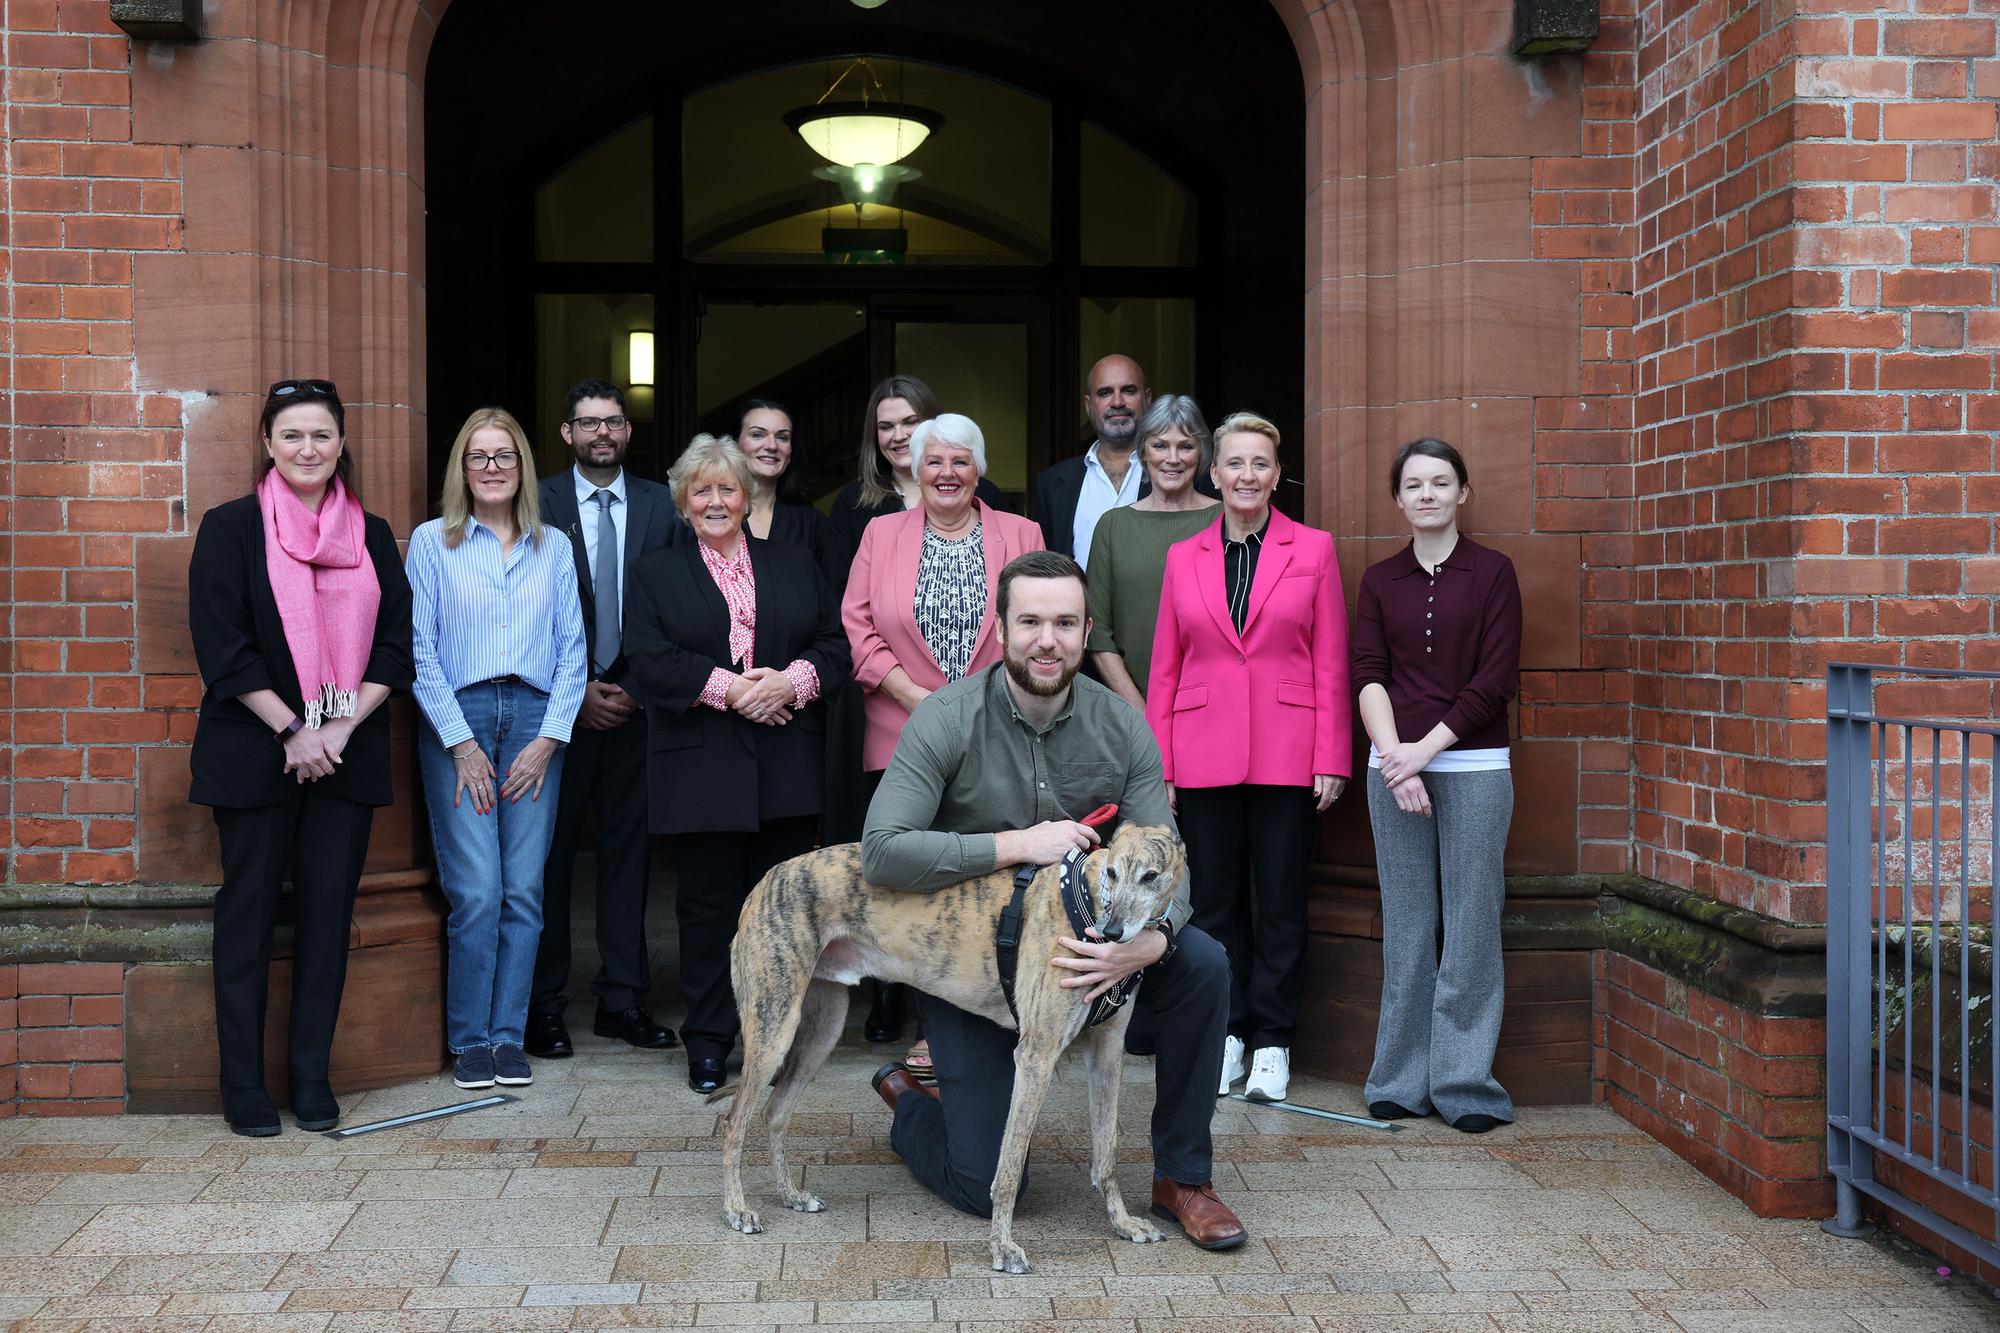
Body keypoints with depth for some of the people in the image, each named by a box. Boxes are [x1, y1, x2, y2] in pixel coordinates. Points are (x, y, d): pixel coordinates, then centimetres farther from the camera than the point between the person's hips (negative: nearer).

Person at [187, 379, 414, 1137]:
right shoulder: (232, 528, 0)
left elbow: (395, 645, 6)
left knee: (329, 910, 4)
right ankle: (244, 1084, 11)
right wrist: (292, 730, -12)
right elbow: (222, 645, -7)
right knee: (248, 910, 2)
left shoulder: (371, 536, 10)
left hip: (347, 754, 3)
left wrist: (342, 726, -7)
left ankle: (311, 1076, 14)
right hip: (253, 753, -3)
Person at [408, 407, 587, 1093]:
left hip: (535, 724, 2)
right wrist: (462, 743, -7)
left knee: (524, 891, 0)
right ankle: (468, 1042, 5)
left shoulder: (553, 546, 13)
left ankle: (509, 1036, 10)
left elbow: (571, 648, 9)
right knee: (477, 892, -8)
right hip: (458, 721, -2)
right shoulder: (432, 542, 6)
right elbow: (420, 649, 0)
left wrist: (549, 738, -2)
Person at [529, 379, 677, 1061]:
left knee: (628, 849, 6)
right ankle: (544, 1005, 10)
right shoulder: (539, 505, 1)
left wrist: (637, 689, -4)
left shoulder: (659, 505, 7)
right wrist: (577, 691, -7)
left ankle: (622, 999, 14)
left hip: (636, 699, 2)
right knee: (551, 852, 1)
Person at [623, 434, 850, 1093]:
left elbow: (835, 644, 8)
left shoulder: (795, 565, 15)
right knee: (707, 904, 1)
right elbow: (650, 661, -5)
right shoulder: (656, 574, 9)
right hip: (701, 770, -2)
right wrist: (728, 687, -15)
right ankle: (708, 1045, 10)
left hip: (787, 768, 2)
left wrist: (790, 681, -11)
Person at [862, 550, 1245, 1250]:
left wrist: (1148, 943, -34)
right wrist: (1019, 844, -30)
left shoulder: (1120, 725, -8)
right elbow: (882, 850, -28)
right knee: (983, 1189, -7)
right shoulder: (947, 719, -18)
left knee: (1203, 963, -25)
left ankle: (1182, 1177, -6)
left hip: (1082, 944, 3)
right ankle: (907, 1104, 31)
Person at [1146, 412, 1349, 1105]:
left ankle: (1272, 1043, 14)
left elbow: (1331, 663, 1)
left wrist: (1331, 760, -5)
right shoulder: (1183, 558, 8)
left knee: (1281, 904, 4)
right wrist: (1158, 764, 3)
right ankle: (1225, 1034, 19)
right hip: (1205, 754, 2)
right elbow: (1164, 669, 9)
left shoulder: (1313, 549, 3)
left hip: (1287, 755, -2)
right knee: (1215, 904, 7)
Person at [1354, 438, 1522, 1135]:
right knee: (1406, 926, 6)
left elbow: (1496, 678, -4)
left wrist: (1425, 748, -10)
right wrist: (1392, 754, -11)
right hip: (1394, 767, 2)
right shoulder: (1379, 581, 11)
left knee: (1471, 924, -2)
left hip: (1474, 767, -2)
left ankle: (1464, 1081, 7)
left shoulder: (1492, 572, 3)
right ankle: (1402, 1079, 13)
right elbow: (1368, 674, 3)